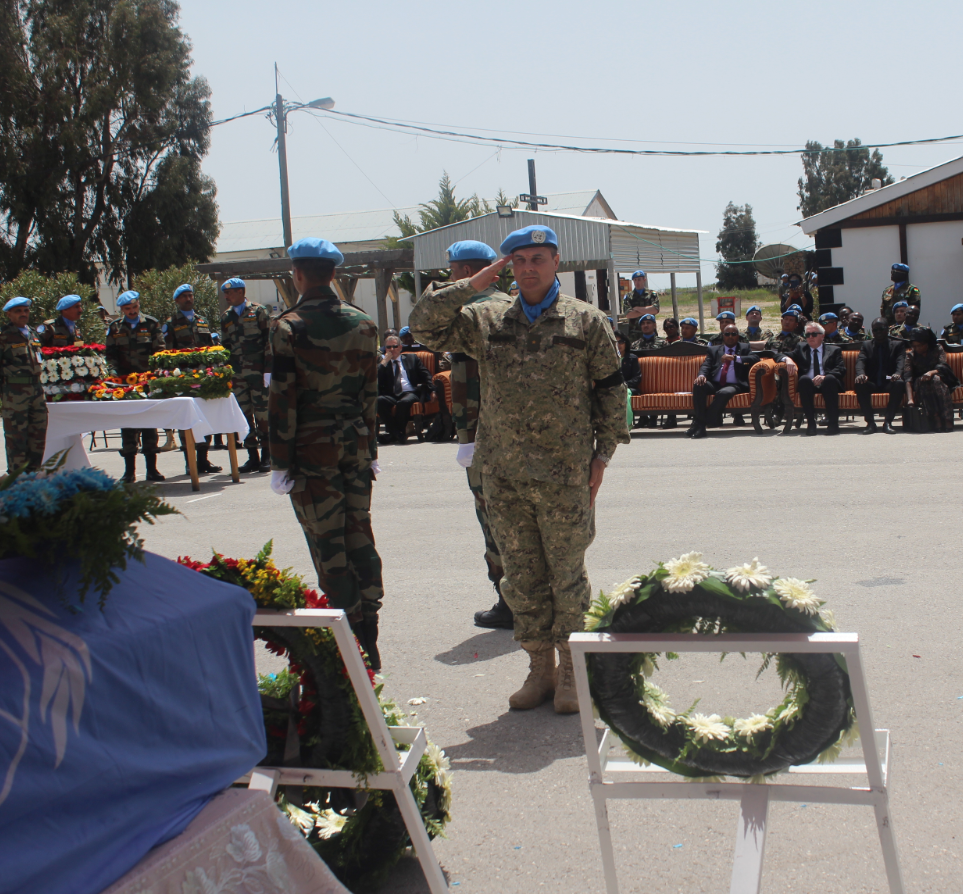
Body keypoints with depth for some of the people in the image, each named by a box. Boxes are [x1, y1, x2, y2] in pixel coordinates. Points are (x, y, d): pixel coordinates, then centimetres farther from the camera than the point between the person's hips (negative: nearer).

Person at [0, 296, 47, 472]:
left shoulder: (32, 334, 16)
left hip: (36, 390, 7)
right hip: (14, 392, -7)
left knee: (38, 433, 9)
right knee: (15, 436, -2)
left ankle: (34, 473, 19)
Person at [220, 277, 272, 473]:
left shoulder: (259, 312, 1)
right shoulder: (226, 317, 14)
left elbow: (269, 341, -3)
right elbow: (225, 346, 18)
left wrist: (268, 370, -10)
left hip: (257, 372, -5)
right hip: (237, 374, 5)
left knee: (262, 414, -3)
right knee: (244, 416, 4)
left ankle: (266, 457, 4)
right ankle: (252, 457, 11)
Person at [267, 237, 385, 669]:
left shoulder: (289, 327, -12)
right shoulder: (363, 324, 4)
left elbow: (283, 401, -12)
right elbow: (370, 393, 9)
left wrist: (281, 462, -7)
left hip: (313, 450, -5)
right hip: (355, 445, 5)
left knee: (328, 546, 2)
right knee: (360, 538, 12)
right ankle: (369, 645, 19)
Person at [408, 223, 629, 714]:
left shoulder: (586, 320, 3)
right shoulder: (485, 320, 9)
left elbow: (610, 388, 5)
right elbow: (423, 324, 3)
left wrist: (603, 453, -1)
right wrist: (472, 284, -3)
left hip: (564, 472, -3)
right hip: (503, 474, 3)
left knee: (567, 574, 4)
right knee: (522, 576, 10)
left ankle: (572, 673, 16)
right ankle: (539, 669, 22)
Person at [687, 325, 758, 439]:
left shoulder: (744, 348, 19)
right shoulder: (714, 350, 24)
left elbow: (755, 358, 0)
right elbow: (706, 365, 11)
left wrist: (734, 357, -11)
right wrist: (702, 374, -14)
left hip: (734, 385, -3)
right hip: (715, 384, 3)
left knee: (724, 393, -37)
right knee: (699, 385, -29)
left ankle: (702, 425, -31)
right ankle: (698, 421, -30)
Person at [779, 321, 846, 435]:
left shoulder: (834, 350, 21)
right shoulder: (800, 349, 27)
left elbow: (841, 370, 4)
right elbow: (778, 356, 15)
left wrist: (825, 377, -17)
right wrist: (787, 359, -11)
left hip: (828, 383, -1)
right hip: (807, 384, 1)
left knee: (830, 379, -35)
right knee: (804, 378, -34)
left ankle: (833, 423, -34)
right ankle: (811, 424, -35)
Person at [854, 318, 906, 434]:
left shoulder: (898, 345, 13)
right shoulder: (866, 345, 16)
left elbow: (901, 361, -6)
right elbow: (860, 361, -2)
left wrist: (898, 373, -31)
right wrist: (861, 374, -28)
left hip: (890, 383, -1)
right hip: (872, 384, 1)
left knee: (899, 384, -34)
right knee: (860, 384, -32)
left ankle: (888, 422, -29)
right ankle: (870, 422, -26)